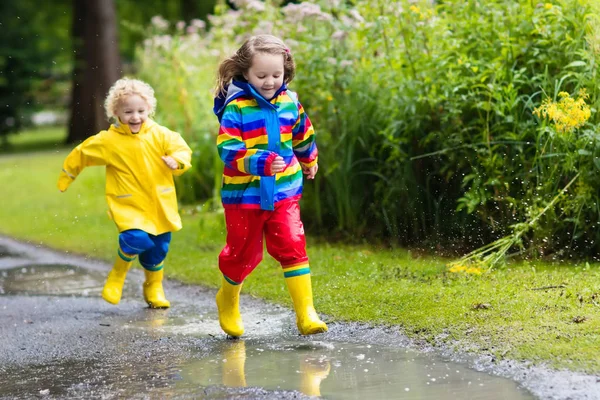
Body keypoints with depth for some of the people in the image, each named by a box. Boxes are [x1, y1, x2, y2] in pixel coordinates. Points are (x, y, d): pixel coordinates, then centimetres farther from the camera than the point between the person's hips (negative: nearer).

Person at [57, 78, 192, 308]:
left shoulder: (160, 135, -1)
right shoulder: (107, 141, -5)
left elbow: (182, 150, -1)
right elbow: (81, 154, 8)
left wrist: (176, 161, -24)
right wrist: (66, 177, 18)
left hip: (160, 205, 3)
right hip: (128, 205, -3)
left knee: (159, 249, 10)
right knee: (137, 239, -26)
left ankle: (154, 288, 38)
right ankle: (118, 274, 6)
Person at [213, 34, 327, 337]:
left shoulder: (290, 102, 2)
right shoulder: (235, 108, -14)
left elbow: (303, 134, 22)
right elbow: (228, 152, -23)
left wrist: (309, 161, 39)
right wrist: (261, 162, -37)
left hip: (284, 191, 3)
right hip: (244, 194, -3)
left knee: (292, 247, -9)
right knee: (243, 252, 10)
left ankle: (306, 313, -8)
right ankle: (227, 301, 37)